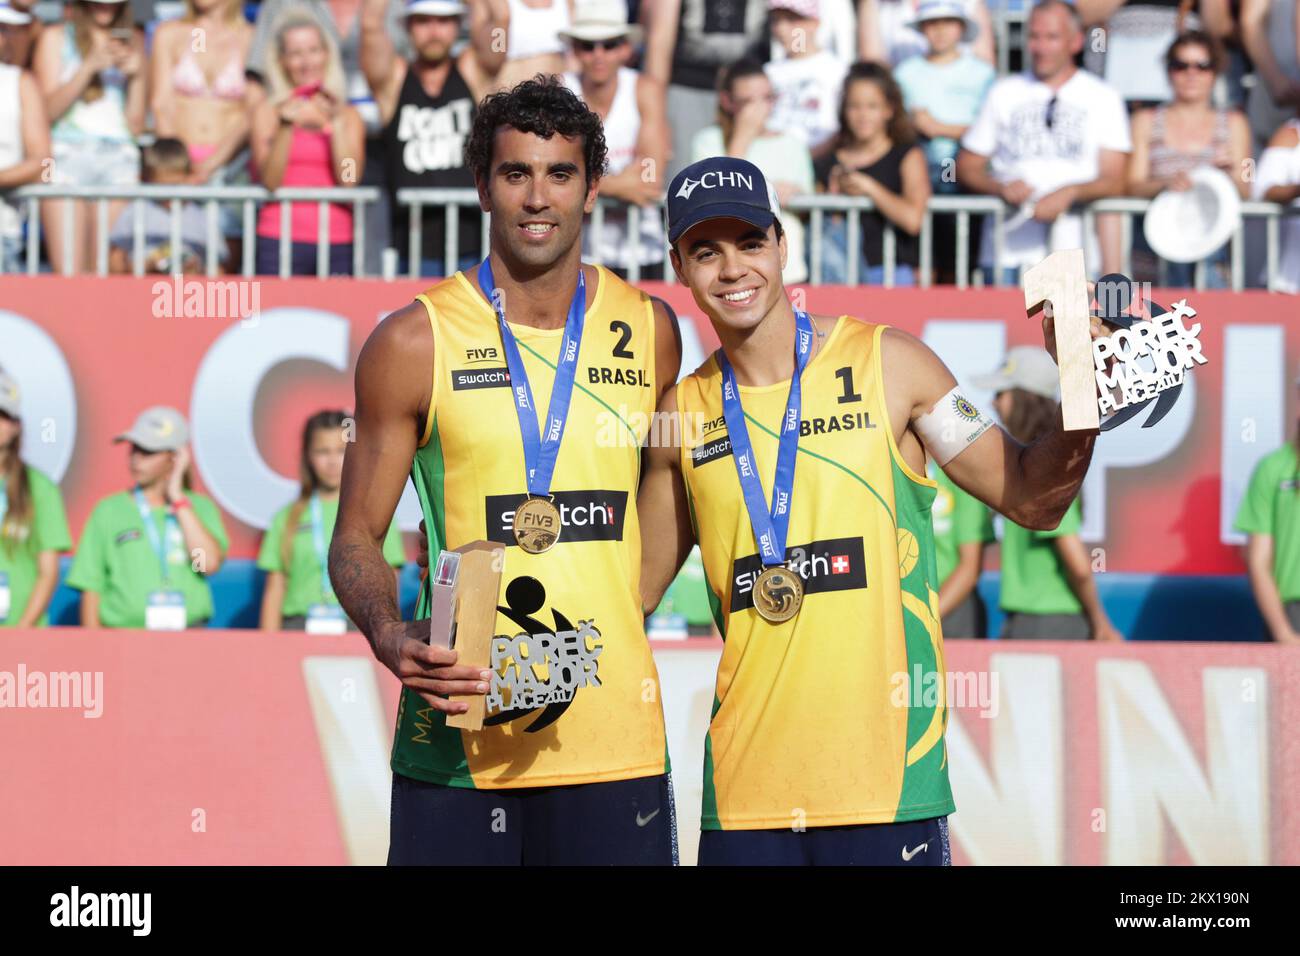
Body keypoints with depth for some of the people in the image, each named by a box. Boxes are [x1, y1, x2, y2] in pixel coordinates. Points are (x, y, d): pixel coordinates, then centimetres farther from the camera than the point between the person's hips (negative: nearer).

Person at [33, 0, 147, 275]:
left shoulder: (132, 41, 16)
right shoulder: (55, 38, 8)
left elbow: (136, 125, 14)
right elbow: (48, 110, -3)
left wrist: (136, 75, -1)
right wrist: (90, 66, -10)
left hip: (119, 158, 3)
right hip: (68, 156, -3)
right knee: (68, 275, -13)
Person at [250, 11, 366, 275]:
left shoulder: (349, 116, 12)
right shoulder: (268, 112, 8)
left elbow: (349, 180, 0)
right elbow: (270, 181, -3)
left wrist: (336, 123, -6)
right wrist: (286, 126, -13)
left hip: (336, 243, 1)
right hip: (280, 240, -1)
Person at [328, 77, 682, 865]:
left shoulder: (649, 332, 9)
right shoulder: (415, 343, -1)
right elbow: (357, 536, 2)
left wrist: (612, 621, 13)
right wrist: (391, 639, -17)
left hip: (616, 737, 2)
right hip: (457, 742, -2)